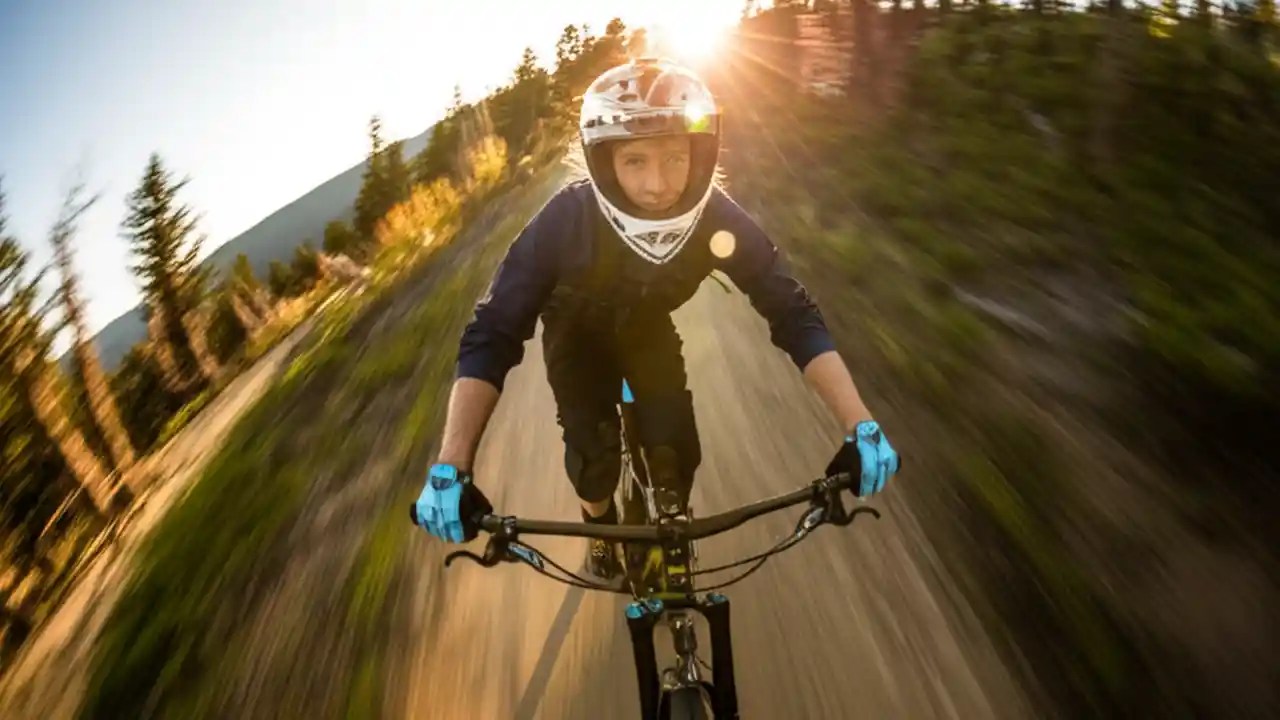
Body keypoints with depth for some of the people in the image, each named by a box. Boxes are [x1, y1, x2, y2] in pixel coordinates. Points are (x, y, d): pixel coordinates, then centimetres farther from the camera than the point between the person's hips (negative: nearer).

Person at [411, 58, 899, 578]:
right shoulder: (566, 221, -38)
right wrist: (450, 470, -47)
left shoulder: (717, 220, -32)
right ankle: (603, 530, 24)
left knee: (678, 456, -9)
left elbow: (795, 315, -27)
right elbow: (491, 336, -37)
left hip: (650, 331, 2)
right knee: (594, 465, -13)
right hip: (579, 336, -1)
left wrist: (861, 427, -36)